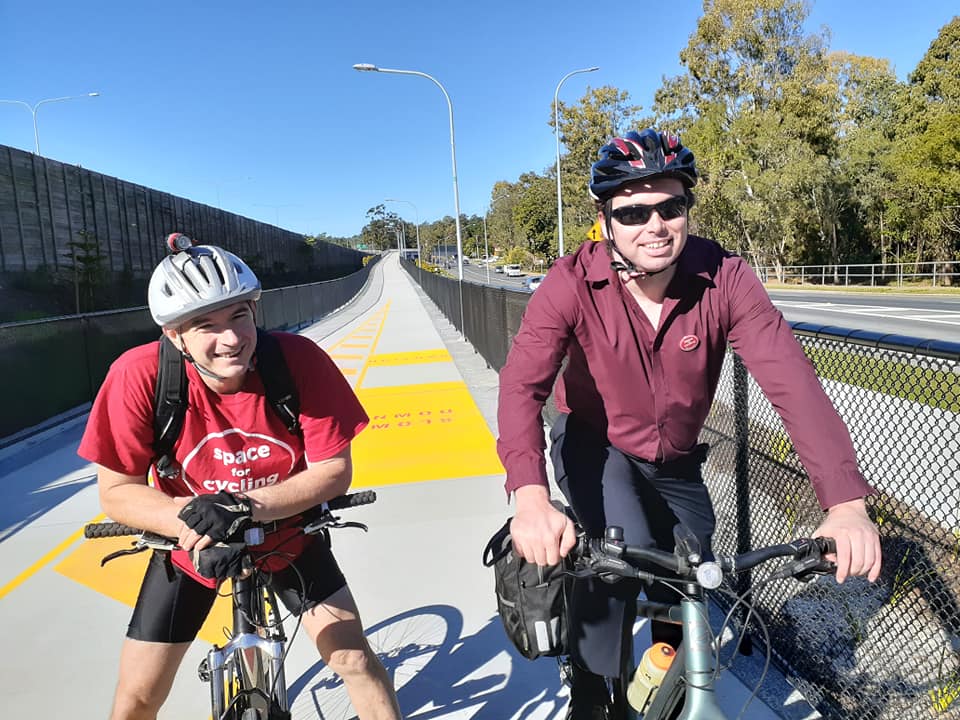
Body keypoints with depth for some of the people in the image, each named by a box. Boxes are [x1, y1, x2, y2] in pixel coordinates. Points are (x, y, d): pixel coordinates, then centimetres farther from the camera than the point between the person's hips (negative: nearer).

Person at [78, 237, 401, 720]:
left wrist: (248, 508, -33)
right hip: (189, 546, 1)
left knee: (356, 660, -1)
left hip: (288, 533, 0)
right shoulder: (140, 375, -26)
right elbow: (116, 491, -16)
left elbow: (335, 470, -21)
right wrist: (192, 522, -33)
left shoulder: (298, 359, -27)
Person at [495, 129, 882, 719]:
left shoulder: (726, 279, -22)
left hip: (676, 464, 3)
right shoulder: (574, 283, -25)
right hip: (595, 447, -2)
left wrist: (846, 503, -42)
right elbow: (522, 385, -35)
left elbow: (793, 381, -30)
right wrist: (531, 498, -51)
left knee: (687, 600, 12)